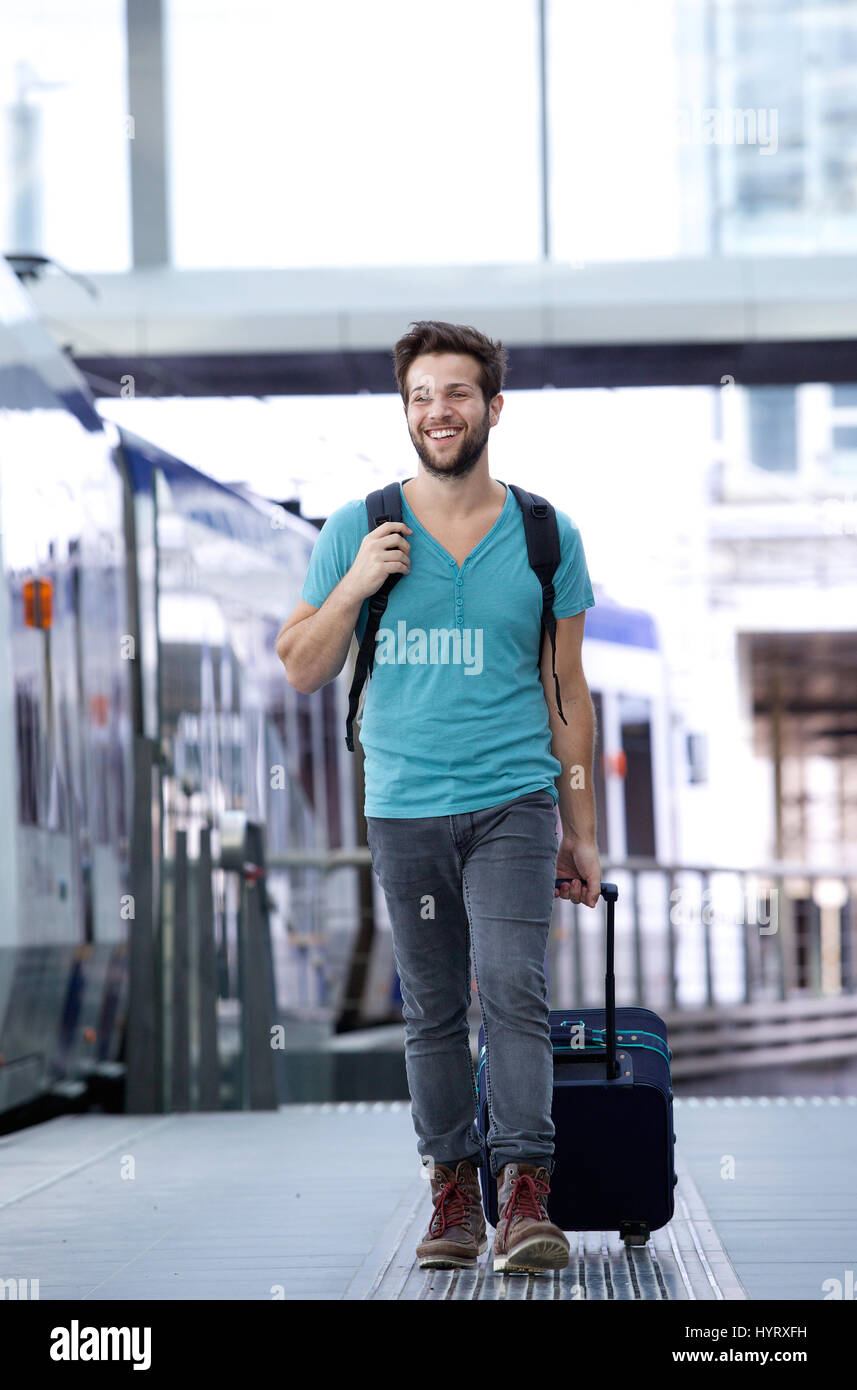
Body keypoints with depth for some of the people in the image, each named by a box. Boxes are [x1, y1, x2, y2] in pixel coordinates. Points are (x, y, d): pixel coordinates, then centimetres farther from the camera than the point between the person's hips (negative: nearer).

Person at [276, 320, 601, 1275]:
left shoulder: (546, 536, 5)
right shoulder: (358, 531, 5)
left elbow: (566, 691, 10)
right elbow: (301, 672, 7)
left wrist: (580, 830, 9)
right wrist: (353, 587, -11)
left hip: (514, 803, -1)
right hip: (404, 809, 1)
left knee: (513, 990, -15)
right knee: (432, 1010, 6)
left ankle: (525, 1196, -16)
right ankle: (453, 1192, 14)